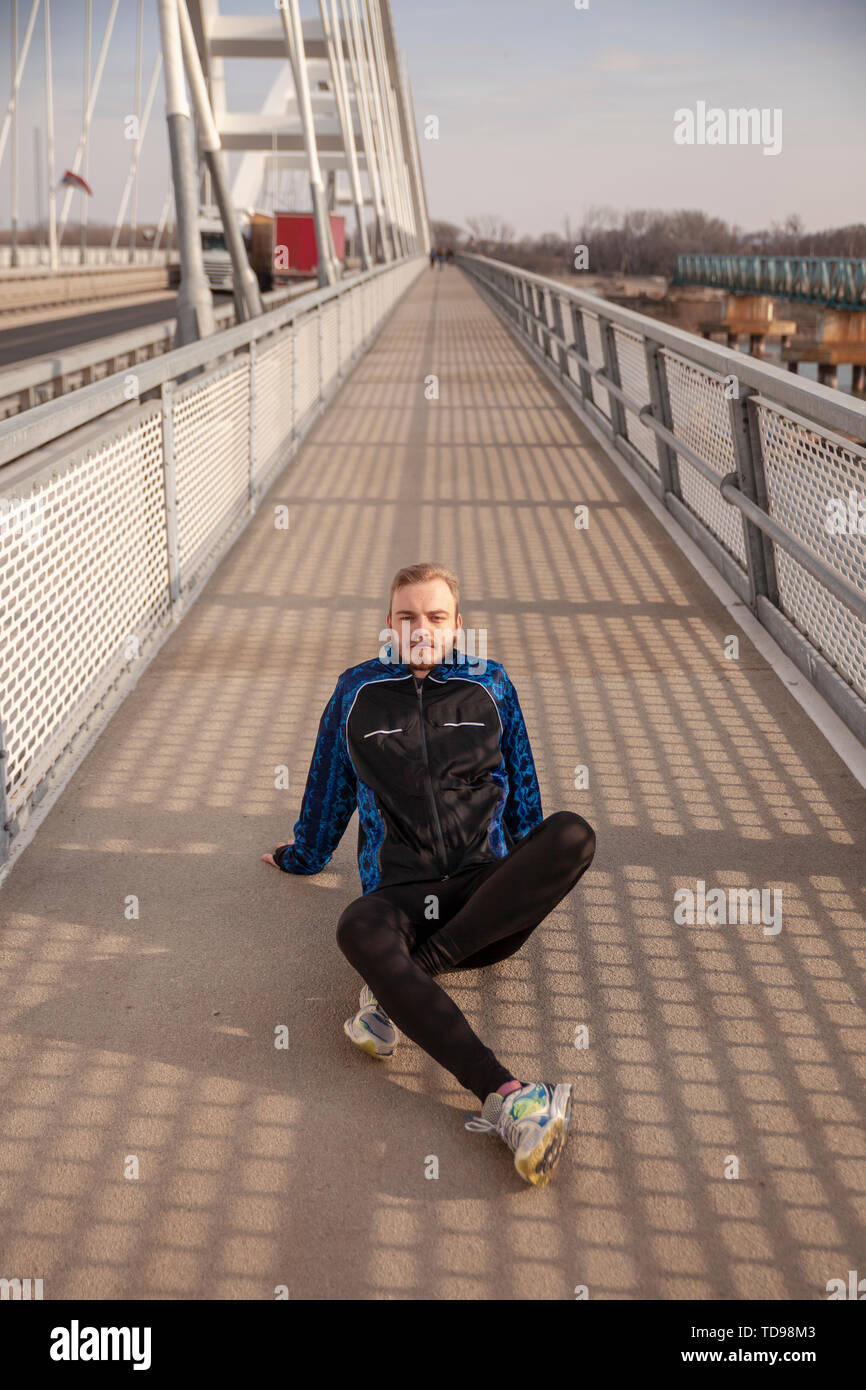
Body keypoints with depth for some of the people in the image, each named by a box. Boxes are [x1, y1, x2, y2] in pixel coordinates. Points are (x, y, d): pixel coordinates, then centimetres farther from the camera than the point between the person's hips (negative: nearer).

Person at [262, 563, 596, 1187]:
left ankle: (396, 987, -30)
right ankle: (505, 1096, -49)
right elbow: (330, 785, 28)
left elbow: (522, 787, 24)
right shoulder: (357, 692, 15)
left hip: (485, 892, 2)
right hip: (399, 895, -1)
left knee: (574, 833, -30)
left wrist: (529, 875, 28)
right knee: (359, 928, -39)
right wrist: (303, 855, 36)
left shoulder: (491, 685, 16)